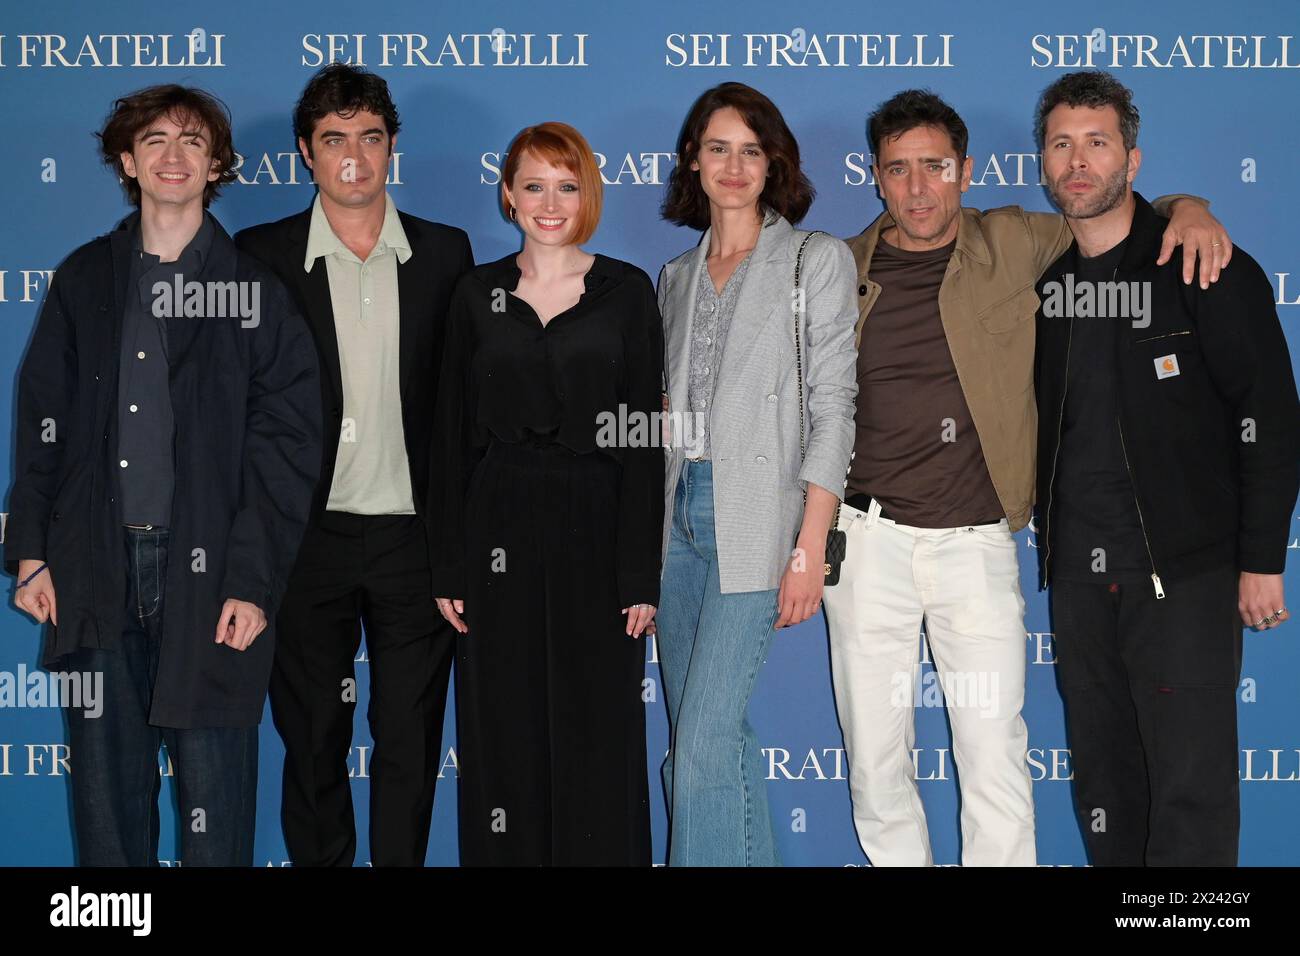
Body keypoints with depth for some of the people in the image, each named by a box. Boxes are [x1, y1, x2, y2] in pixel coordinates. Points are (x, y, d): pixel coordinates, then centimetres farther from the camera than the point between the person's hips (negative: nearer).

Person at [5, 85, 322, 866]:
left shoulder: (255, 289, 1)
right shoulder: (84, 281, 11)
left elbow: (286, 444, -3)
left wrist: (254, 584, -10)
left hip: (206, 569, -3)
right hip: (95, 572, 3)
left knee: (215, 794, 1)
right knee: (106, 784, 10)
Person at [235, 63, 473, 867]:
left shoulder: (446, 253, 4)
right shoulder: (260, 256, 0)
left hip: (415, 535, 1)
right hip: (307, 536, 0)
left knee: (411, 739, 9)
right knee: (312, 740, 11)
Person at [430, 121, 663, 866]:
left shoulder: (627, 292, 1)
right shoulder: (479, 296, 6)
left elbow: (644, 438, -2)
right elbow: (454, 436, 6)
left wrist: (642, 574, -7)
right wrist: (449, 568, 1)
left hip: (596, 532, -1)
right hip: (500, 532, 2)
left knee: (598, 739, 4)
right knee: (503, 738, 7)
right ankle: (508, 853, 20)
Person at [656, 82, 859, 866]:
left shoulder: (817, 260, 0)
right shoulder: (678, 277, 16)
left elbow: (832, 408, -6)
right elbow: (668, 410, 15)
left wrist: (810, 548, -14)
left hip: (756, 519, -6)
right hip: (679, 510, 6)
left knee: (705, 740, -11)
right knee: (713, 734, 9)